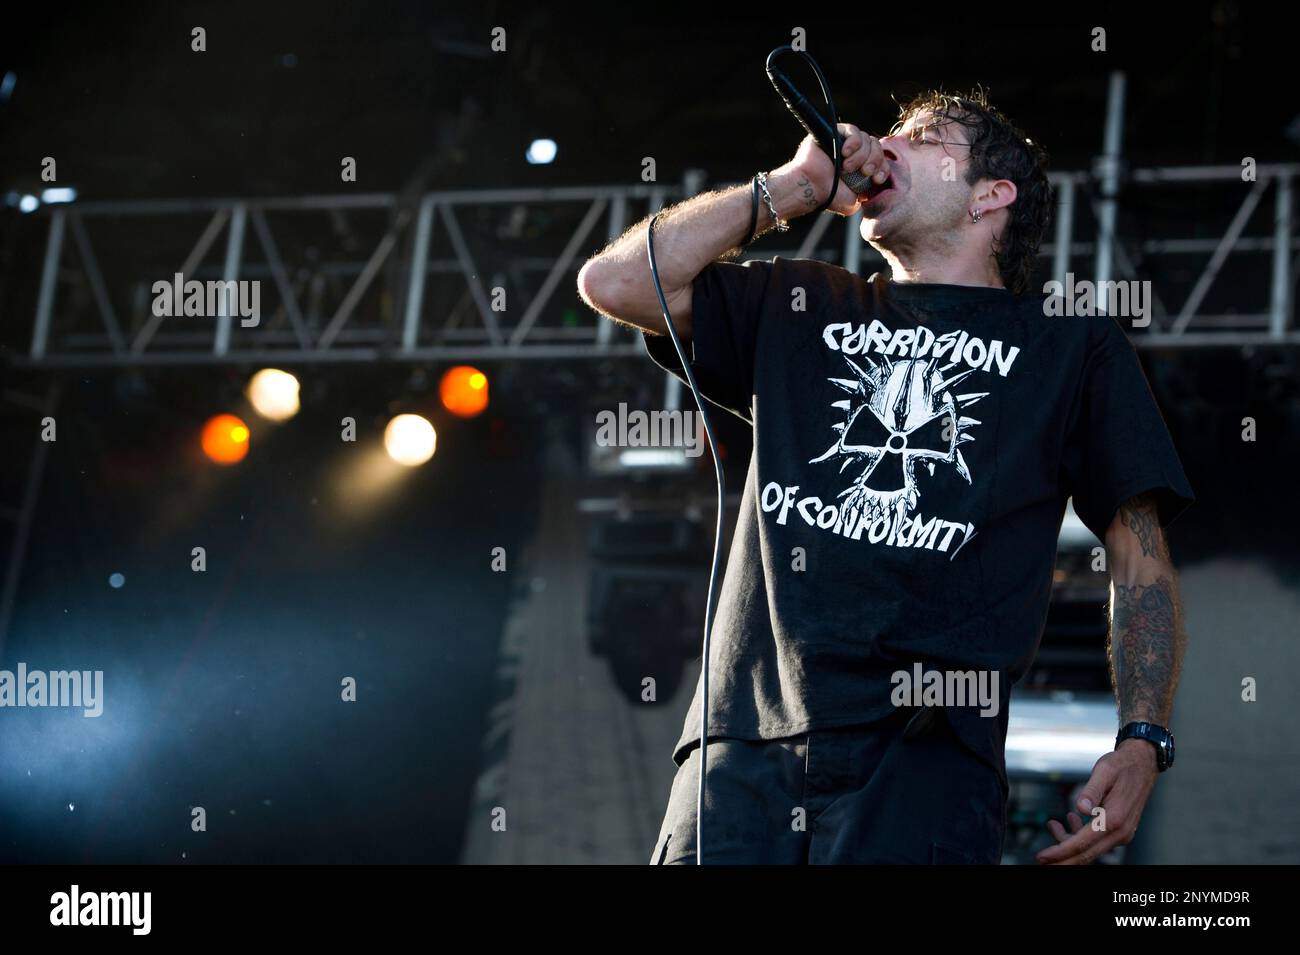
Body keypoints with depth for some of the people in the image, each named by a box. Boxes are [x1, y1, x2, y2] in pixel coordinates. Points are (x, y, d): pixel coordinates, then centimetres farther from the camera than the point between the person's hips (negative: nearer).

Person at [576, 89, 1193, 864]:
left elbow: (1141, 553, 12)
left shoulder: (1074, 343, 17)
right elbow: (615, 284, 12)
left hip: (928, 752, -2)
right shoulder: (797, 309, 25)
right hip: (749, 741, 3)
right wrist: (790, 189, 13)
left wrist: (1143, 741, -3)